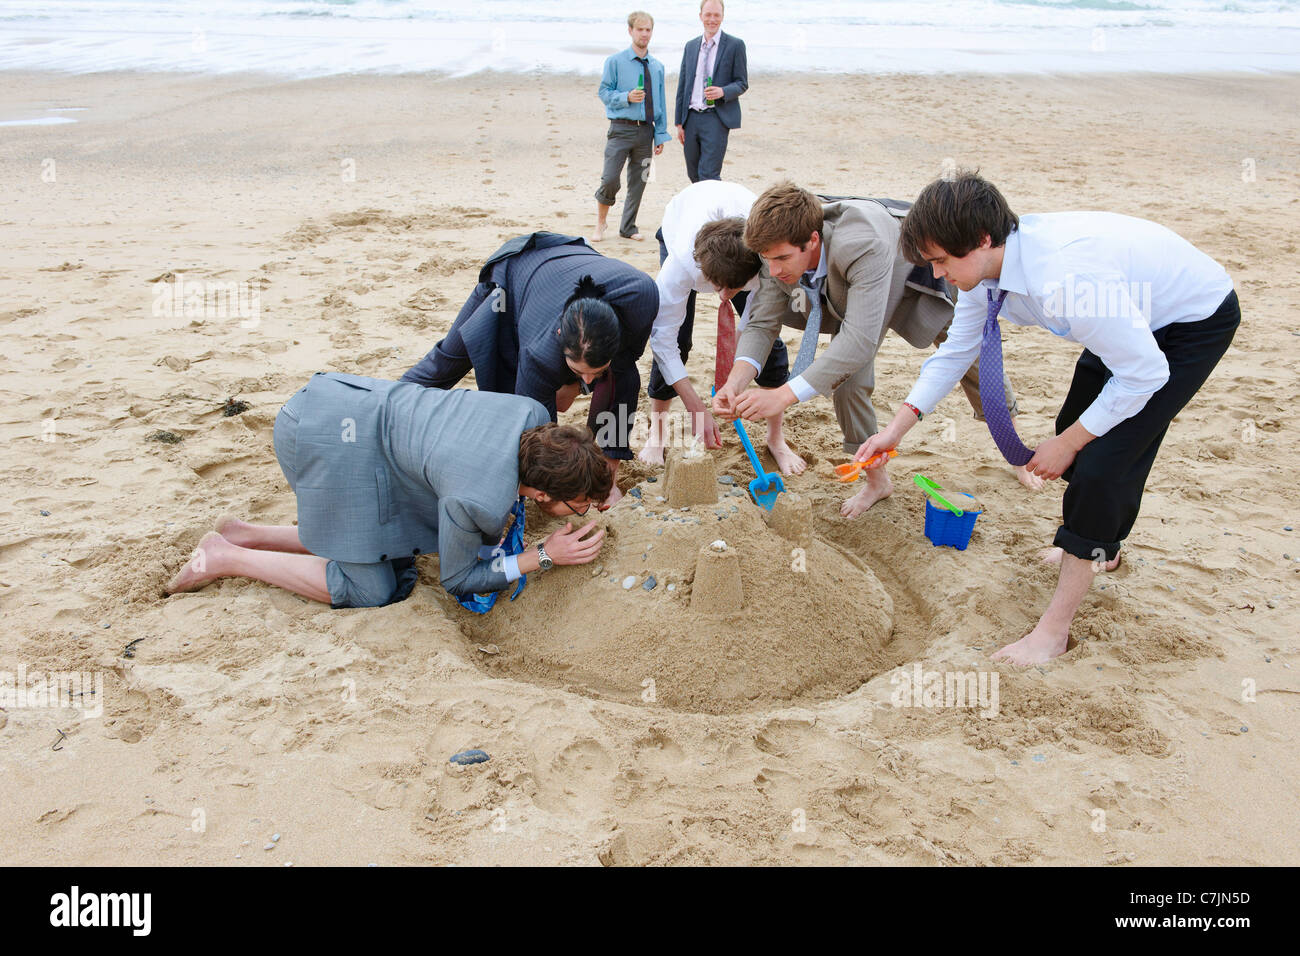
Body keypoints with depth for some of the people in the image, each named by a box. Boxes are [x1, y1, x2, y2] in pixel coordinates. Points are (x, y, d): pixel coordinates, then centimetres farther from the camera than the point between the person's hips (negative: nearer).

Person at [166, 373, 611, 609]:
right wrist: (544, 556, -10)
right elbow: (457, 578, -8)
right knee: (368, 589, -3)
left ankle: (244, 535, 18)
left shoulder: (534, 414, -9)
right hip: (333, 436, -9)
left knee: (398, 561, 14)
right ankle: (225, 559, 6)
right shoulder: (479, 502, -29)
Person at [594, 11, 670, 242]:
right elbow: (604, 92, 0)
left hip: (646, 131, 4)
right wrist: (627, 97, -17)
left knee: (638, 182, 7)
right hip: (621, 129, -4)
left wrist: (661, 135, 8)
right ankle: (601, 222, 11)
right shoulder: (615, 62, 0)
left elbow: (661, 102, 13)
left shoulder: (657, 67, 11)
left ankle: (628, 228, 21)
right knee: (610, 179, -12)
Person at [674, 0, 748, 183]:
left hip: (716, 118, -5)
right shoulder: (691, 46, 14)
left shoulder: (735, 45, 1)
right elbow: (682, 86, 15)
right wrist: (679, 123, 11)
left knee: (708, 174, -14)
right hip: (691, 118, 5)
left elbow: (742, 83, 2)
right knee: (694, 174, 10)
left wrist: (723, 91, -20)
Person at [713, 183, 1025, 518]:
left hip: (928, 276, -4)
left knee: (974, 369, 11)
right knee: (846, 382, -11)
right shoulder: (781, 249, -29)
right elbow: (763, 324, -20)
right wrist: (735, 383, -40)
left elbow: (860, 340, -53)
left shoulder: (861, 245, -49)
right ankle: (875, 480, 15)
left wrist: (784, 395, -58)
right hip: (855, 287, 5)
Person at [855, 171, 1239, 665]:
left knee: (1099, 464, -16)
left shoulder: (1065, 277, -41)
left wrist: (1068, 444, -22)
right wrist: (896, 428, -3)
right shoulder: (986, 265, -14)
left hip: (1197, 320, -9)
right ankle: (1102, 547, 48)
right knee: (1076, 429, 20)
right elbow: (955, 350, 1)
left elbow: (1145, 374, -32)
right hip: (1135, 311, 9)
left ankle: (1054, 630, -5)